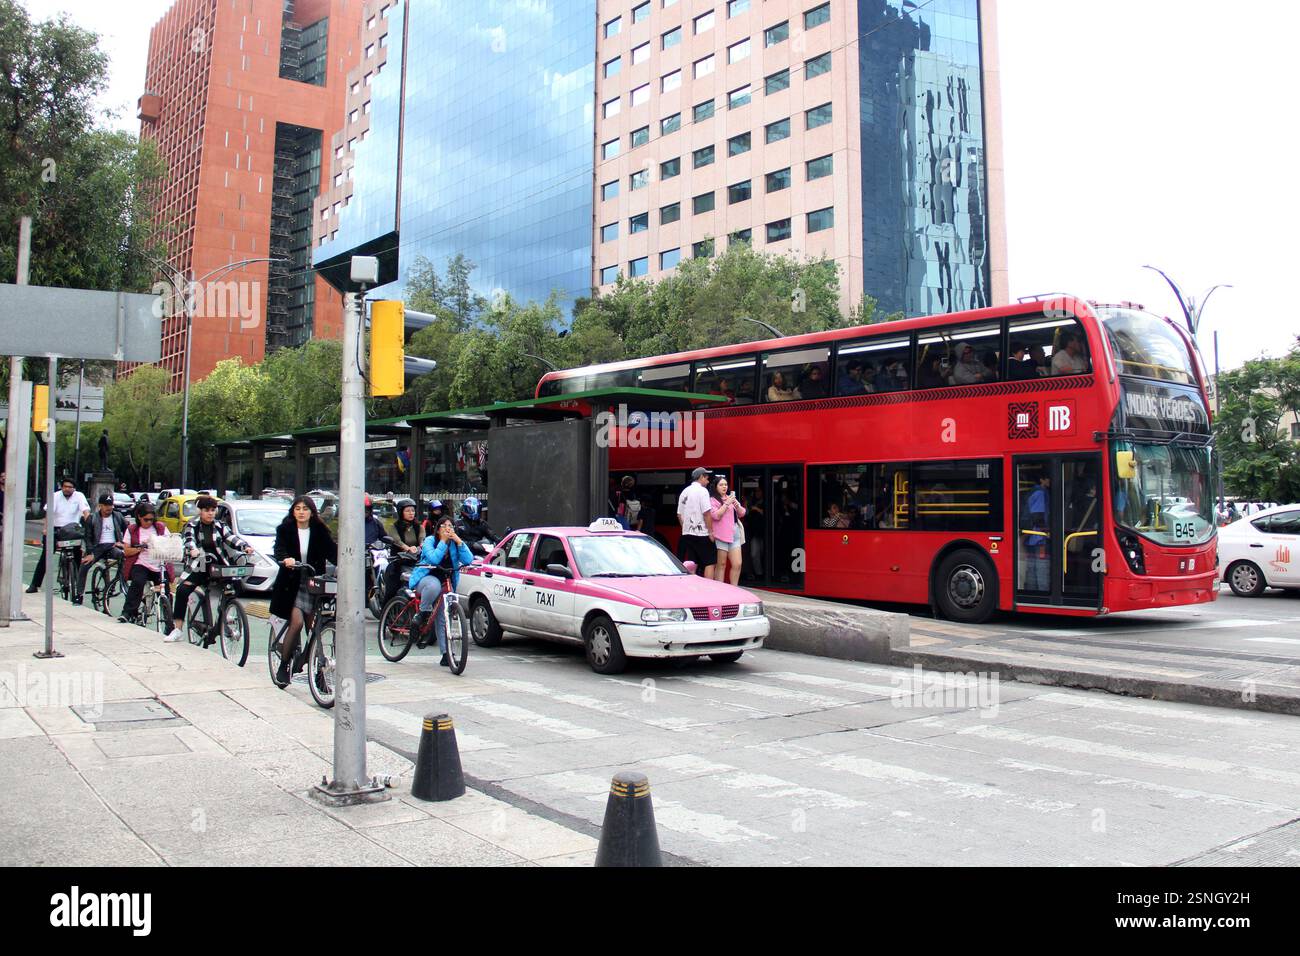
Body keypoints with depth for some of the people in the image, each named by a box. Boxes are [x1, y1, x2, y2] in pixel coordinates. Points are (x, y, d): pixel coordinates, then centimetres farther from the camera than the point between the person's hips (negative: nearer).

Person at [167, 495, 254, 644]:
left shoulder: (219, 527, 10)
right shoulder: (192, 526, 2)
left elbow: (232, 538, -2)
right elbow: (189, 541, -16)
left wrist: (245, 547, -22)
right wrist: (192, 550, -39)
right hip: (198, 568, -2)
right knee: (182, 590, -21)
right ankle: (177, 629, -14)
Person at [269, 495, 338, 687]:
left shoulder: (320, 531, 4)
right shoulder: (285, 530, 1)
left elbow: (332, 550, -6)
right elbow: (279, 550, -13)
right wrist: (286, 559, -36)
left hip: (313, 584, 2)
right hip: (292, 584, -2)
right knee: (297, 621, -18)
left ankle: (318, 672, 10)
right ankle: (284, 666, -1)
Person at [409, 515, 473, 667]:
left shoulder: (455, 544, 2)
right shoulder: (430, 541, -7)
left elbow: (468, 560, -13)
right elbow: (434, 559, -26)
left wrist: (459, 541, -19)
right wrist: (443, 541, -21)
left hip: (446, 584, 4)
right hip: (425, 579, -4)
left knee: (443, 619, -2)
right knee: (434, 585, -41)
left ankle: (446, 654, 3)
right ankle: (422, 615, -20)